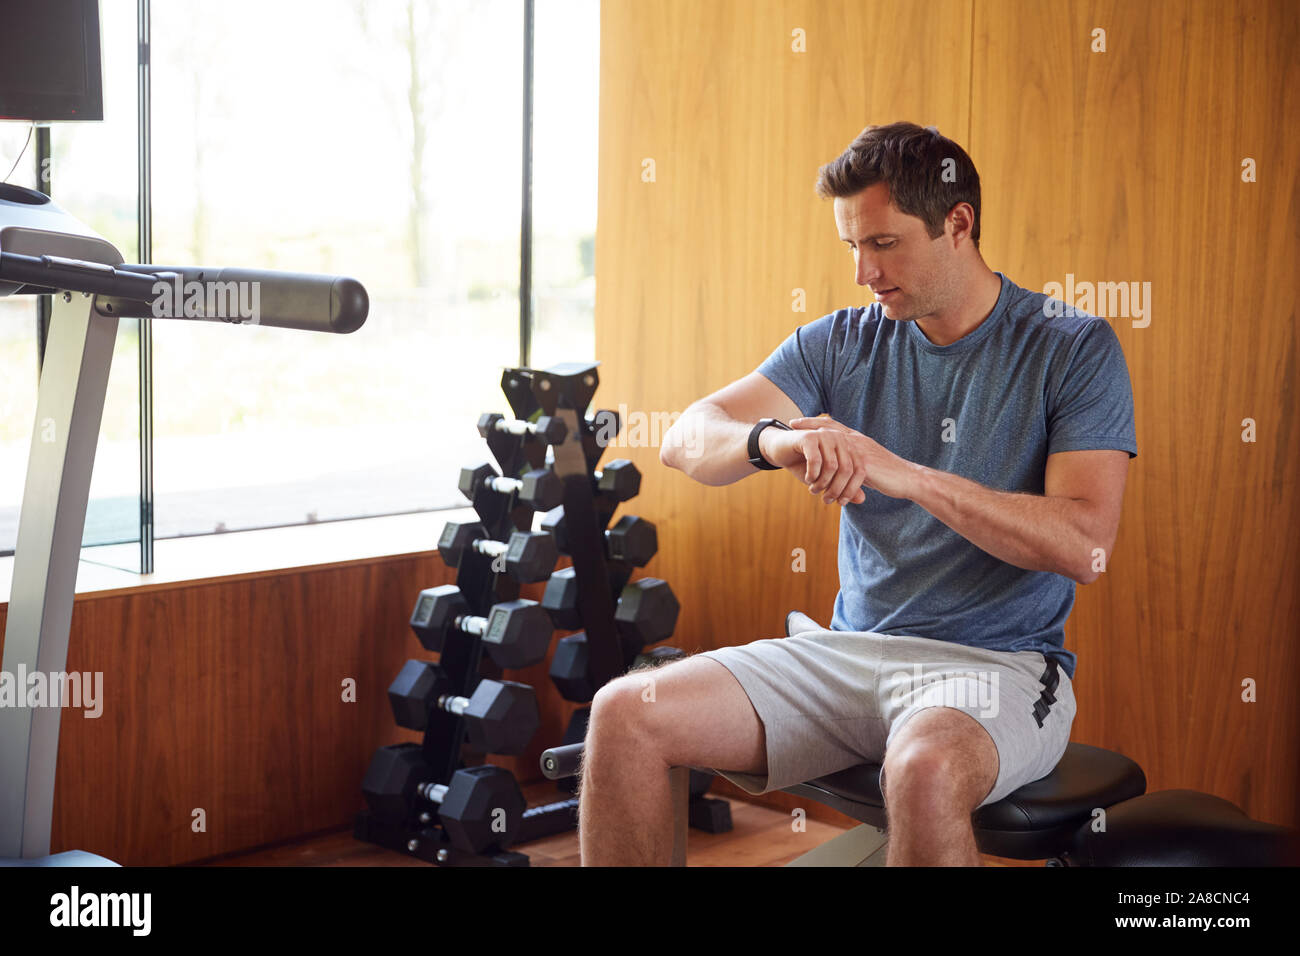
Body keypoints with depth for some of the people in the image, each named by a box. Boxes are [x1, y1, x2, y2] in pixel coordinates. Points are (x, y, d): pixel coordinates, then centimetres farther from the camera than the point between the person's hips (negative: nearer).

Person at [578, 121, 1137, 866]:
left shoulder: (1074, 349, -2)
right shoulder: (843, 344, 10)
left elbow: (1085, 545, -14)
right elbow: (687, 441, 1)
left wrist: (908, 474, -21)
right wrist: (772, 440, -22)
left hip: (998, 663, -4)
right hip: (849, 648, 5)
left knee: (925, 768, -39)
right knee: (626, 714, -14)